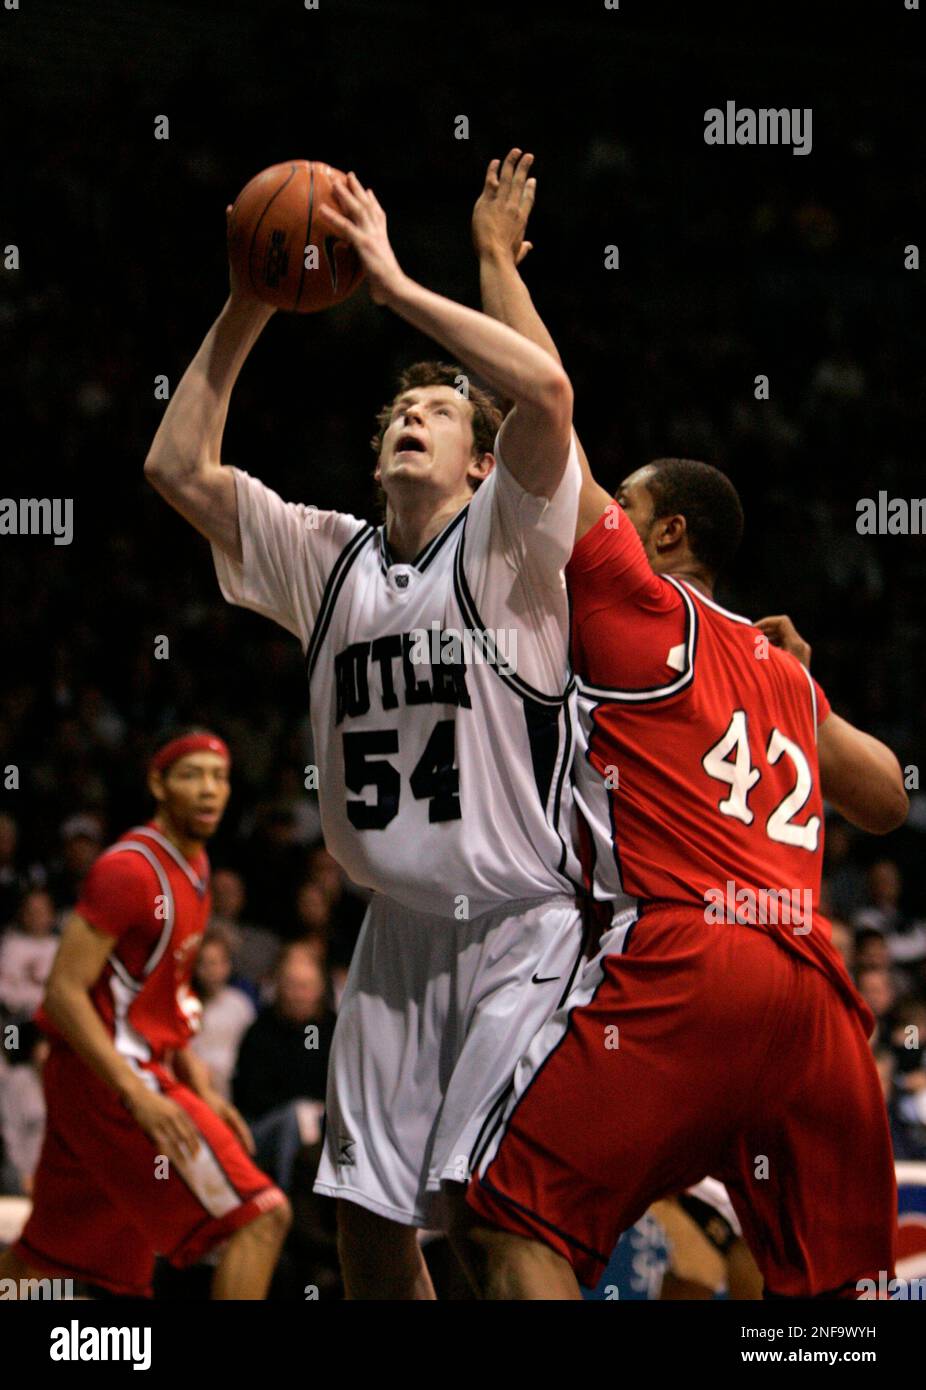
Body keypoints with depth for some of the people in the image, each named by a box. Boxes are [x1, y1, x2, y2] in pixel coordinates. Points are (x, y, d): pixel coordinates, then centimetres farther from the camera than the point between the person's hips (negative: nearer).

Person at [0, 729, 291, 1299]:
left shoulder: (194, 865, 14)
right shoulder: (132, 868, -16)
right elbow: (65, 992, -20)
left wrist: (200, 1088, 17)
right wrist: (138, 1097, -26)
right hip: (107, 1076, -10)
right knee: (262, 1216, -15)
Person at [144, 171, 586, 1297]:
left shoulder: (503, 540, -4)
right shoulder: (327, 558, 11)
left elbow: (547, 389, -23)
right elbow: (178, 467, 8)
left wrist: (395, 285, -17)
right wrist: (244, 314, 2)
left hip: (519, 927, -6)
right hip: (398, 931, 6)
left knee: (480, 1205, -19)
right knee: (368, 1227, 5)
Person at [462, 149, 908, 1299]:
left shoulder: (638, 603, 8)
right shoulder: (781, 673, 26)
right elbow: (886, 799, 36)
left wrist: (497, 254, 16)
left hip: (682, 959, -7)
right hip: (812, 979, 7)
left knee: (515, 1224, -7)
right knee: (828, 1283, 10)